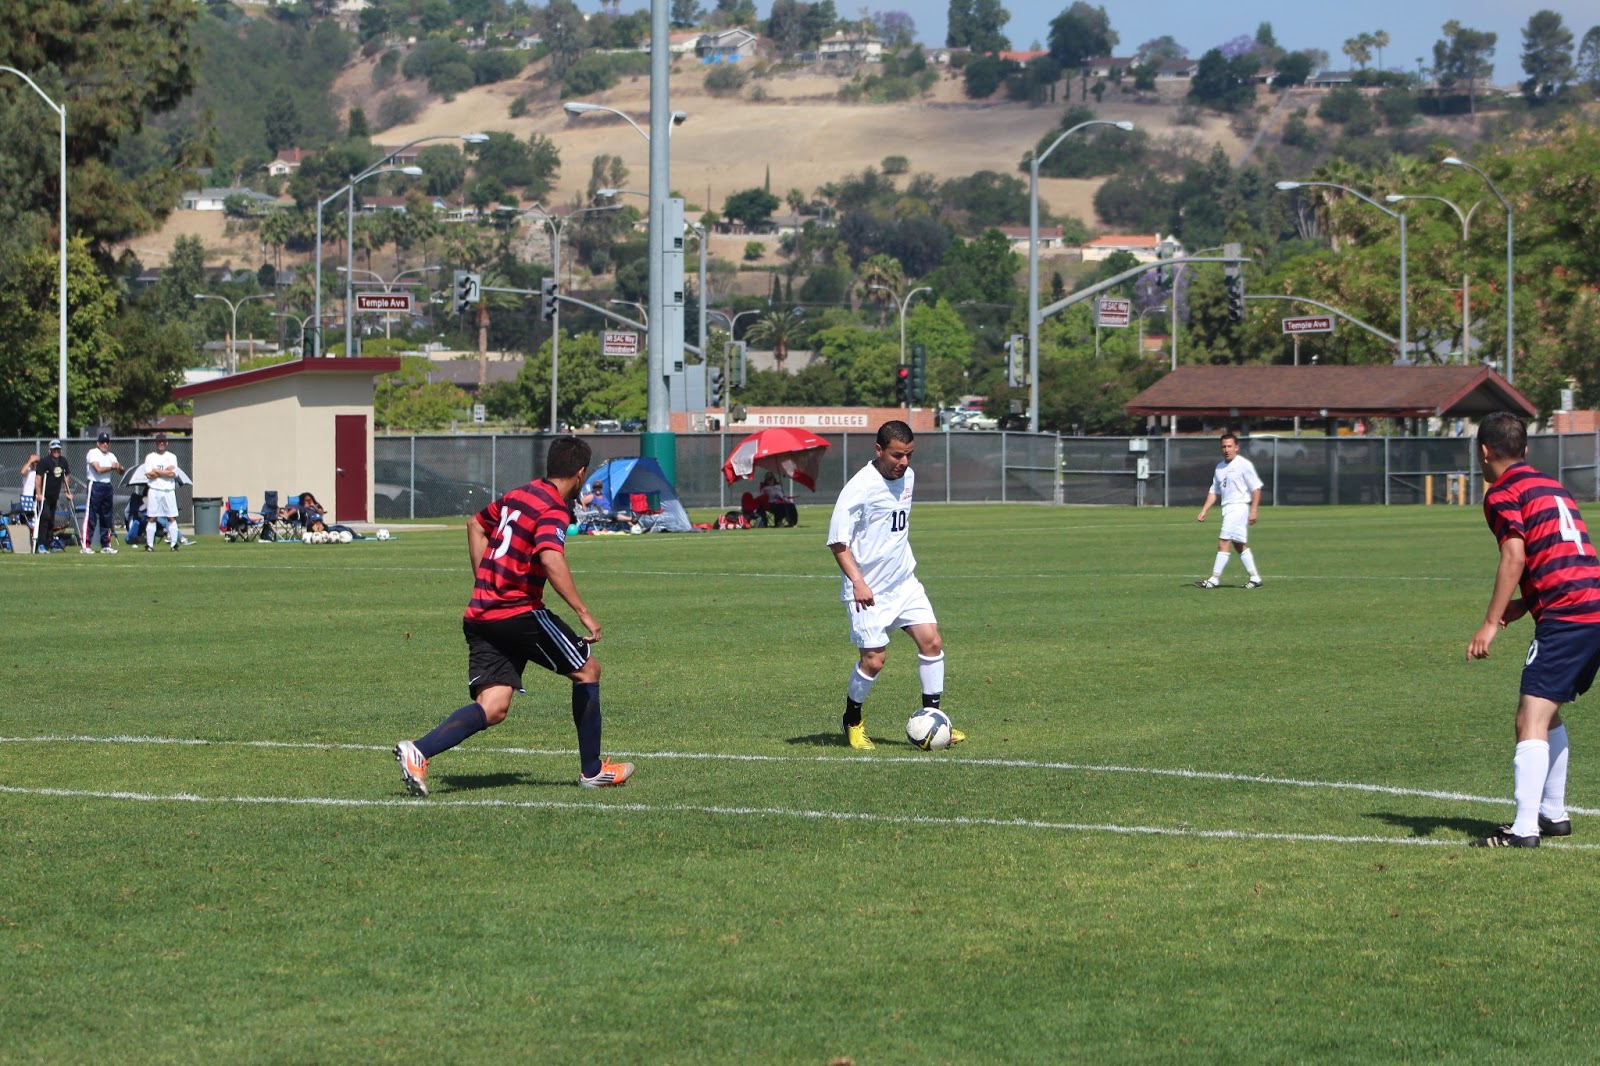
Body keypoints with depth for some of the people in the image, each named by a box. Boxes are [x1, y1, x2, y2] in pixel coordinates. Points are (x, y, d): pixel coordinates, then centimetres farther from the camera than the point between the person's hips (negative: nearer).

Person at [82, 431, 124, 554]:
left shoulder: (111, 456, 17)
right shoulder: (93, 453, -4)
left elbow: (120, 472, 9)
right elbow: (98, 469, -17)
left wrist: (119, 468, -13)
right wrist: (112, 467, -7)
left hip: (107, 487, 7)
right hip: (95, 485, -7)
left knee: (106, 517, 9)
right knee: (91, 517, -9)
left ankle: (106, 545, 15)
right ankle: (85, 545, -10)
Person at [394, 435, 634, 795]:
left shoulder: (518, 495, 16)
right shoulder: (554, 509, -10)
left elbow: (476, 525, 31)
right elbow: (550, 560, -28)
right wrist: (583, 613, -26)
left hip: (480, 615, 8)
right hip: (519, 613, -8)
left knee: (492, 708, 0)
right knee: (587, 669, 11)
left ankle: (417, 751, -20)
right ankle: (592, 770, 17)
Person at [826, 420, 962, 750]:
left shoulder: (907, 476, 5)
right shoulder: (861, 487, -18)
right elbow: (837, 540, -17)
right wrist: (857, 581, -26)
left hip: (904, 583, 7)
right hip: (869, 591, -7)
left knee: (932, 641, -2)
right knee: (873, 659, -6)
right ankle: (852, 721, 18)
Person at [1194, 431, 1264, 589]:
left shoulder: (1244, 465, -8)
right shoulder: (1220, 467, 14)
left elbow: (1256, 488, -9)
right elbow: (1214, 491, 18)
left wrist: (1253, 511, -16)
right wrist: (1204, 511, 10)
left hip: (1239, 507, -8)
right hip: (1227, 509, 8)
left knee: (1223, 543, -12)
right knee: (1239, 545, 12)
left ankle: (1213, 579, -12)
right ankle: (1255, 578, 19)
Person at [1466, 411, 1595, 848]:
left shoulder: (1503, 495, -2)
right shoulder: (1555, 488, 23)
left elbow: (1515, 555, -15)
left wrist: (1490, 623, -17)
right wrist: (1524, 604, 19)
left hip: (1565, 617, -9)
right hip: (1593, 605, 9)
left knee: (1531, 720, -13)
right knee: (1547, 712, 24)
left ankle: (1524, 829, -23)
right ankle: (1553, 813, 30)